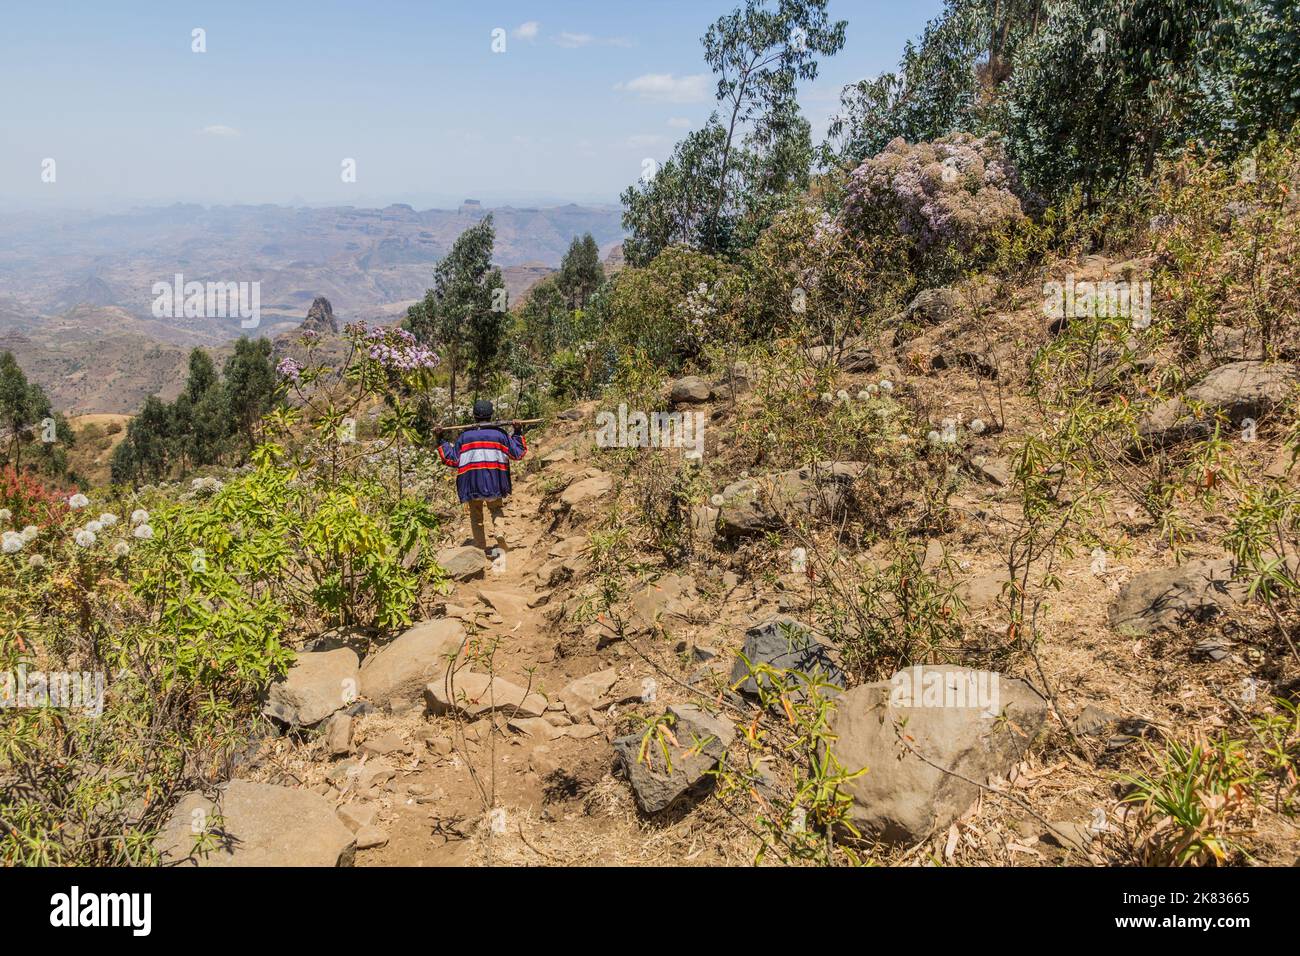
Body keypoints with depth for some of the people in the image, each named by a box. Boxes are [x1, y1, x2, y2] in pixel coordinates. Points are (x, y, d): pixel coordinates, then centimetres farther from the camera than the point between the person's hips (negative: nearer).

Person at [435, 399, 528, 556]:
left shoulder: (465, 435, 1)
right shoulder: (499, 433, 1)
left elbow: (451, 459, 4)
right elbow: (517, 453, 5)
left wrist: (441, 442, 12)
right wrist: (518, 433, 11)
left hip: (471, 482, 0)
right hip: (494, 482, 0)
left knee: (476, 515, 13)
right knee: (496, 509, 18)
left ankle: (481, 548, 13)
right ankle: (499, 533, -11)